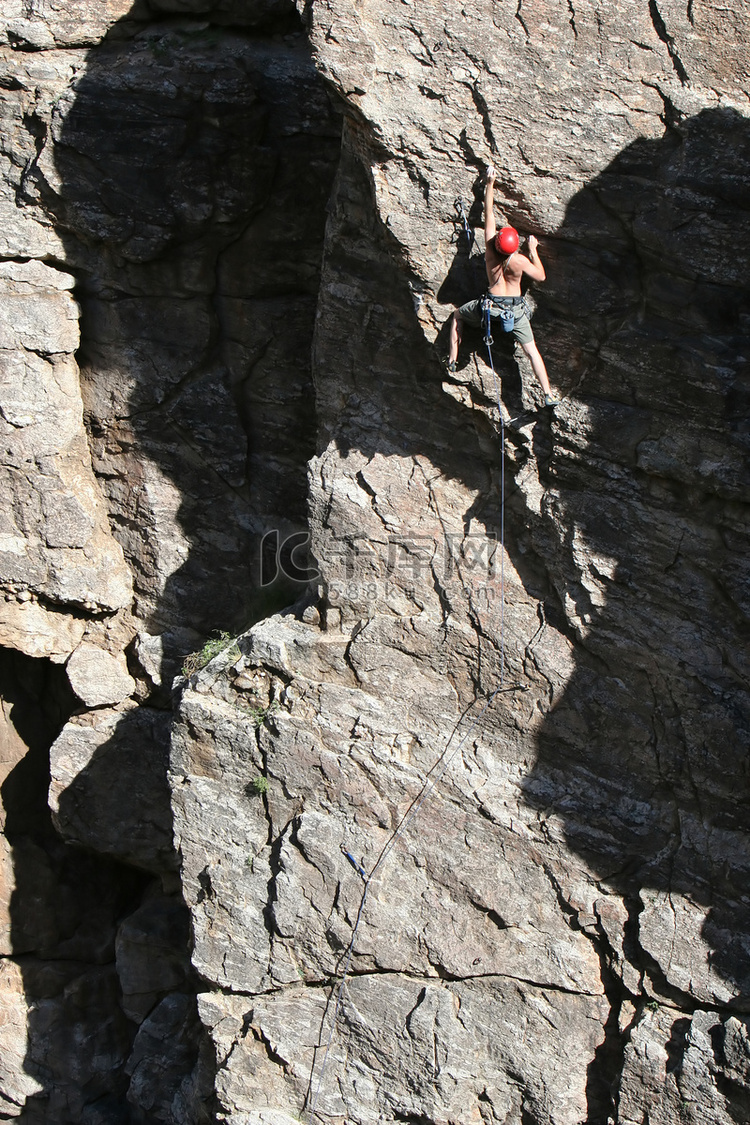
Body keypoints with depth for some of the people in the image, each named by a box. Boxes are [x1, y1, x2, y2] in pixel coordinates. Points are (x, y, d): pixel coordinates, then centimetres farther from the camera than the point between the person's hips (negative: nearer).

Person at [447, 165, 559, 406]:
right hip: (515, 309, -1)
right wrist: (533, 250, 2)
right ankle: (548, 395, -5)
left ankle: (452, 361, 23)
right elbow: (541, 276, -3)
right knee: (531, 350, 1)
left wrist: (490, 183, 0)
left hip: (491, 304, 1)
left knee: (458, 315, 27)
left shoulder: (490, 249, -16)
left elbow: (489, 215, -7)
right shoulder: (520, 261, -20)